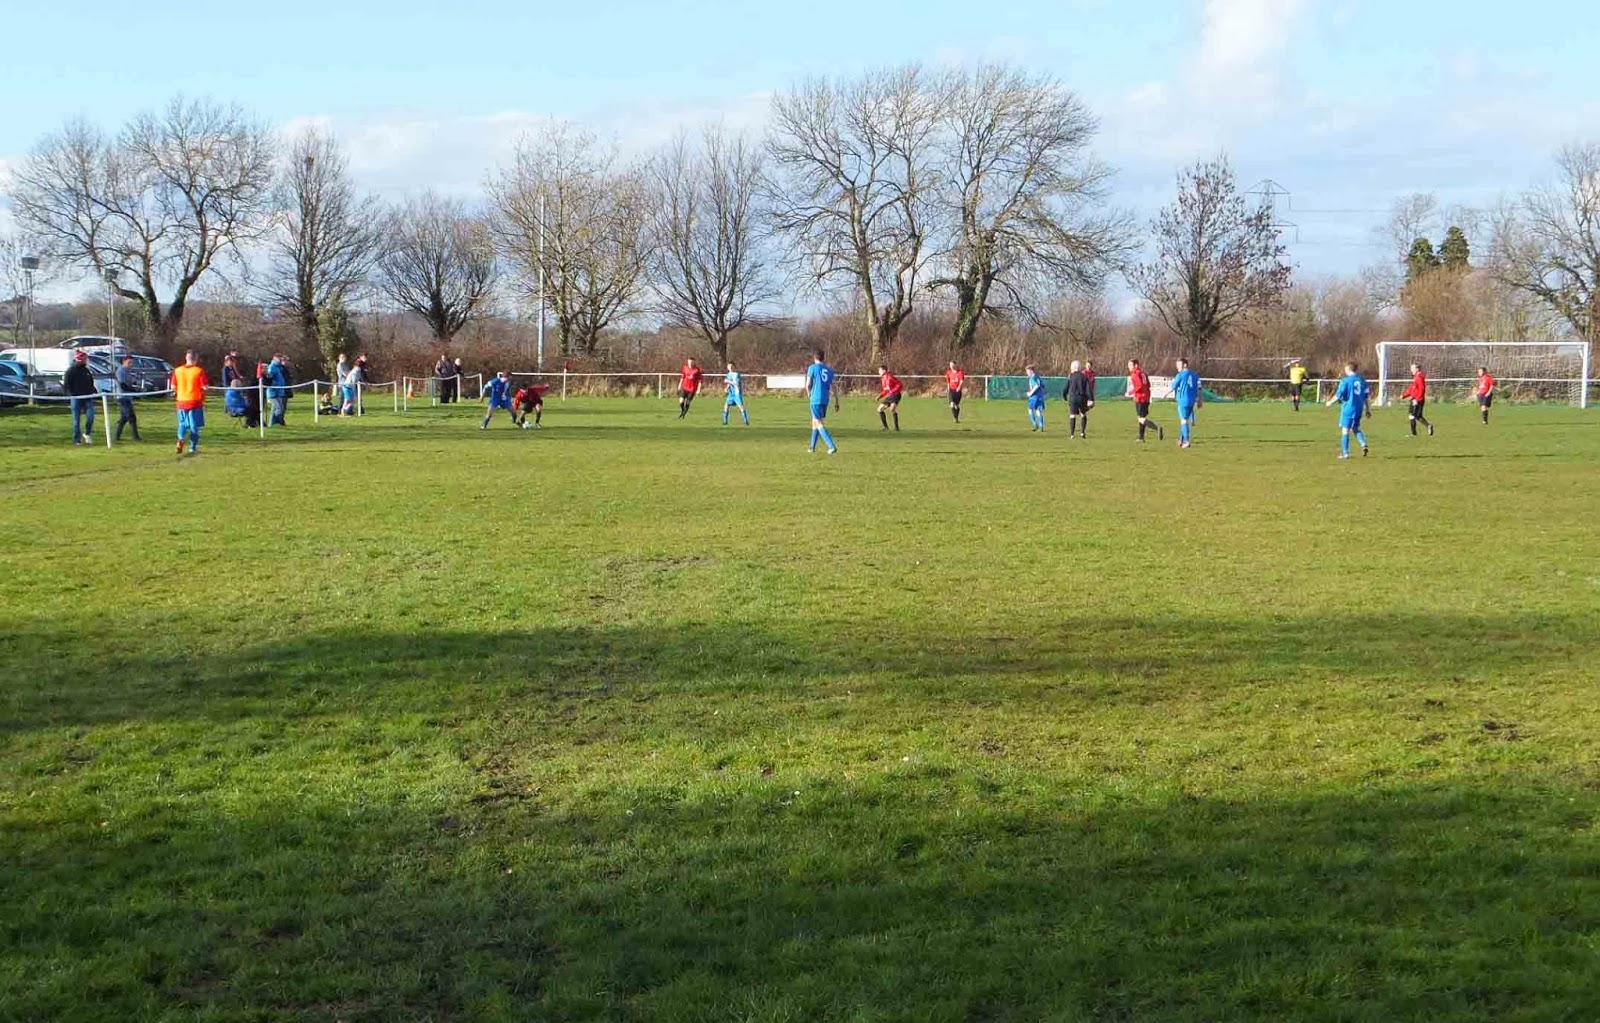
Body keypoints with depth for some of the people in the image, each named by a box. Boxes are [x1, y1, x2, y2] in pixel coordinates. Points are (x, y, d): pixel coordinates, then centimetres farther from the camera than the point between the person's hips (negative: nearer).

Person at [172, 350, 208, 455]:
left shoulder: (177, 370, 2)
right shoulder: (199, 371, -10)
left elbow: (173, 387, 5)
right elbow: (205, 387, -13)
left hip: (181, 402, 3)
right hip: (195, 402, -3)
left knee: (182, 424, 16)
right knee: (194, 426, 5)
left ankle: (180, 439, -11)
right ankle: (193, 448, 8)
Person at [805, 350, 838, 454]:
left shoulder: (813, 368, -6)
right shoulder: (829, 369, 10)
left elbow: (808, 385, -7)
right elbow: (832, 387, 10)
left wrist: (809, 394, 14)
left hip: (816, 399, -6)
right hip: (825, 399, 6)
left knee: (819, 423, -4)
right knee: (815, 422, 19)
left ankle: (832, 446, -16)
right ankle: (812, 447, 23)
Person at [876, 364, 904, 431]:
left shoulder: (889, 377, -14)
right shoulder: (883, 378, 13)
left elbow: (900, 385, -17)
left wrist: (892, 391, -23)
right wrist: (880, 396, 9)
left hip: (895, 395, -10)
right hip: (889, 396, 10)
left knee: (892, 409, -29)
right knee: (880, 409, 8)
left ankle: (897, 428, -25)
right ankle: (885, 426, 13)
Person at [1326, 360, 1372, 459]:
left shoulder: (1345, 381, -11)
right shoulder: (1362, 380, 7)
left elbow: (1338, 395, -11)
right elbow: (1367, 395, 11)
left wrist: (1330, 402, 6)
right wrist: (1367, 409, 18)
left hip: (1348, 408, -6)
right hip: (1359, 409, 6)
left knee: (1345, 430, 3)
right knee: (1356, 429, 19)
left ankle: (1345, 452, 4)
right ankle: (1363, 445, -4)